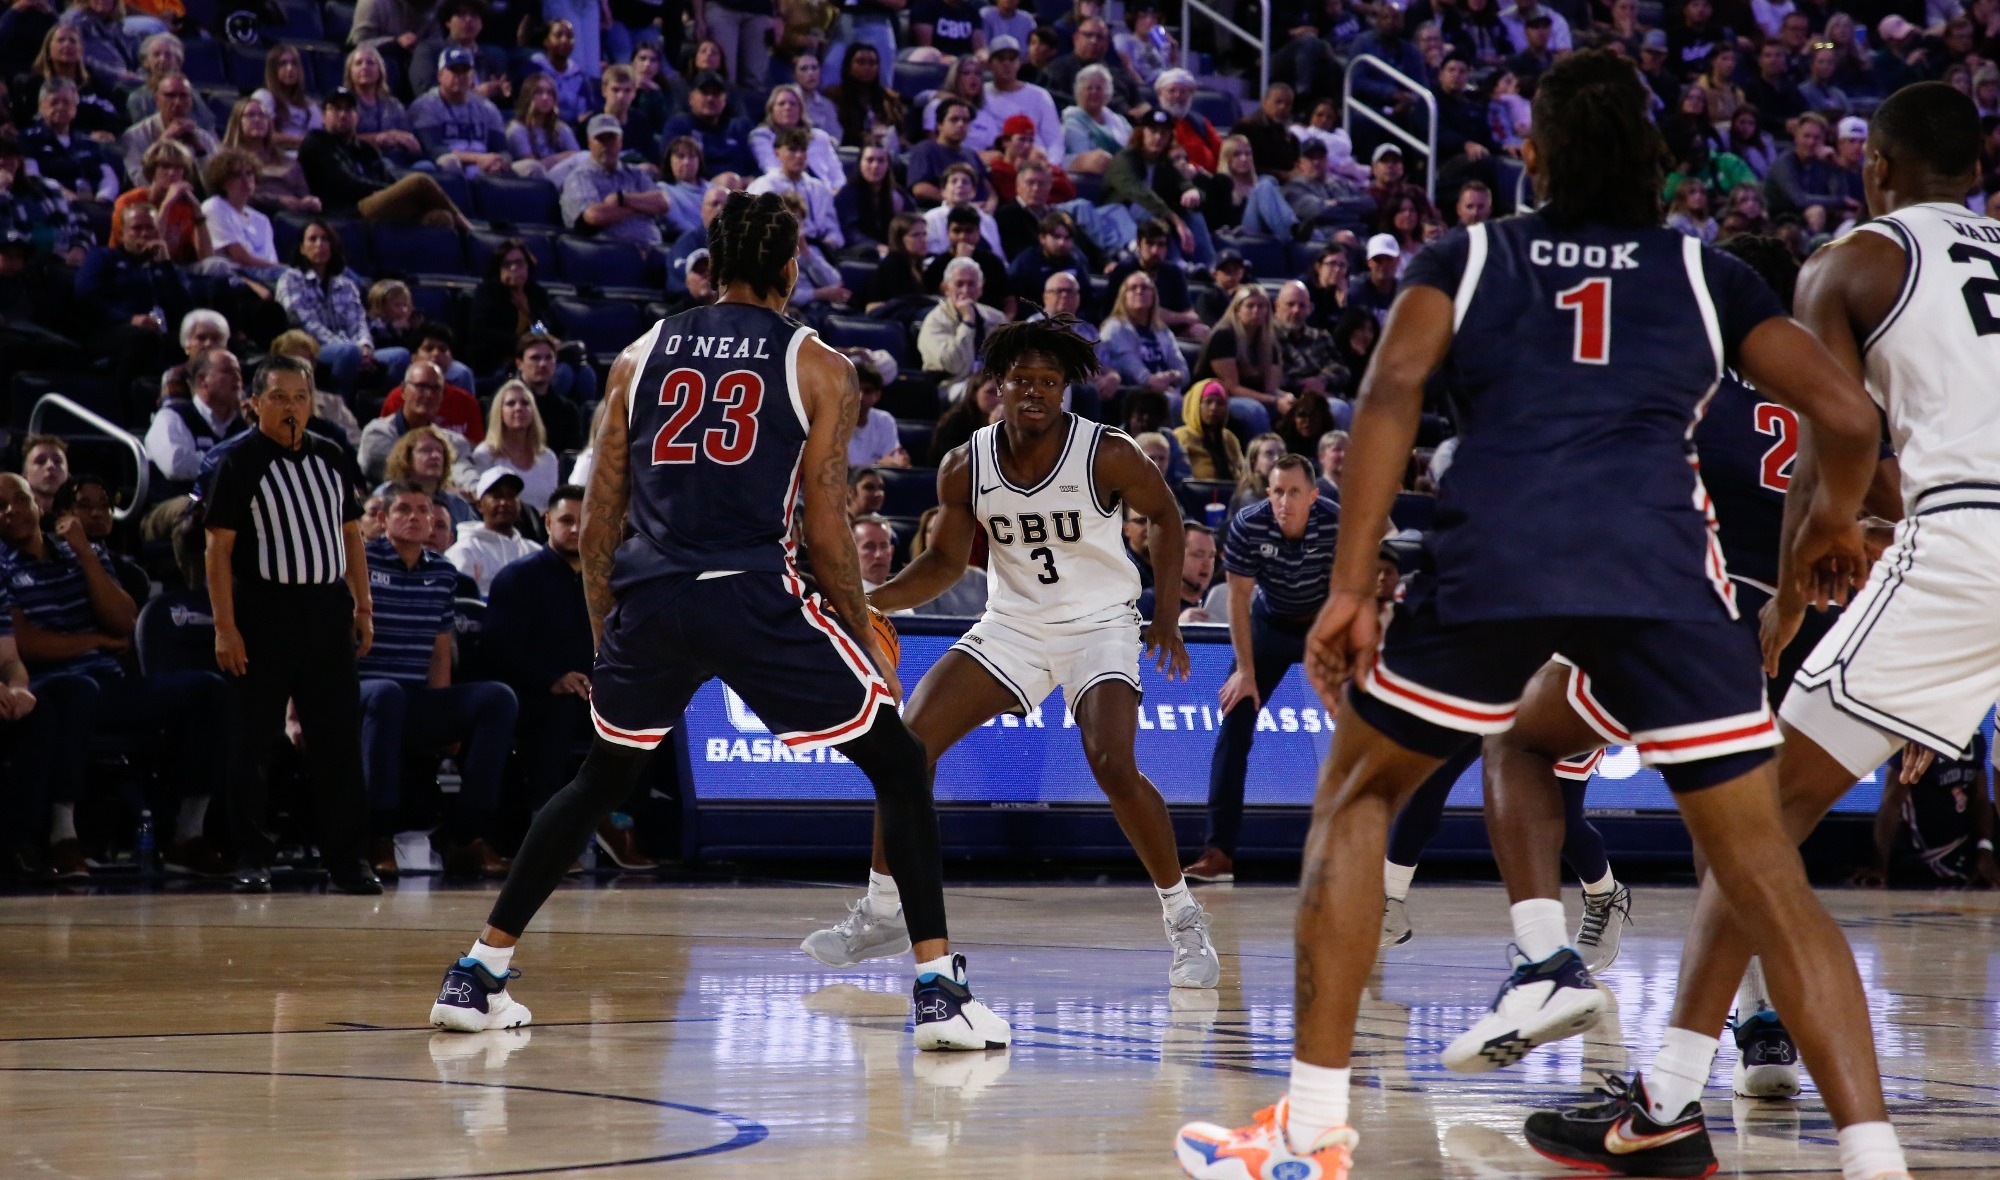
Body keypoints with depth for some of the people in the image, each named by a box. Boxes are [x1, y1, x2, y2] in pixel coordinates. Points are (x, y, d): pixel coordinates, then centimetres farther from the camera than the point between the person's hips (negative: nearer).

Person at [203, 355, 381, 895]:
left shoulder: (328, 458, 12)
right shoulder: (240, 462, -4)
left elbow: (351, 533, 19)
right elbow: (218, 548, -8)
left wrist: (363, 607, 11)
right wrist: (225, 627, -14)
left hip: (327, 610, 5)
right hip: (264, 612, -4)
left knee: (339, 739, 3)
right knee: (253, 742, 0)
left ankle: (346, 858, 9)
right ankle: (251, 859, 8)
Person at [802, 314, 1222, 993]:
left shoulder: (1106, 454, -18)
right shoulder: (966, 466, -9)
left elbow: (1164, 513, 0)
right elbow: (945, 562, 2)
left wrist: (1167, 612, -5)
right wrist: (869, 599, -13)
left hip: (1098, 625, -4)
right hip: (1011, 625, 4)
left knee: (1112, 765, -25)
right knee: (910, 741, -8)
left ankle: (1184, 920, -6)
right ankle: (881, 915, 6)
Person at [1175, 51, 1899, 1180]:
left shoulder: (1468, 257, 21)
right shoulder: (1709, 274, 22)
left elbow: (1393, 389, 3)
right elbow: (1848, 416, 12)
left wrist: (1352, 588, 0)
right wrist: (1836, 518, 33)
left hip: (1493, 557, 0)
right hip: (1663, 567, 0)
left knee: (1357, 795, 21)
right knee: (1767, 874, 8)